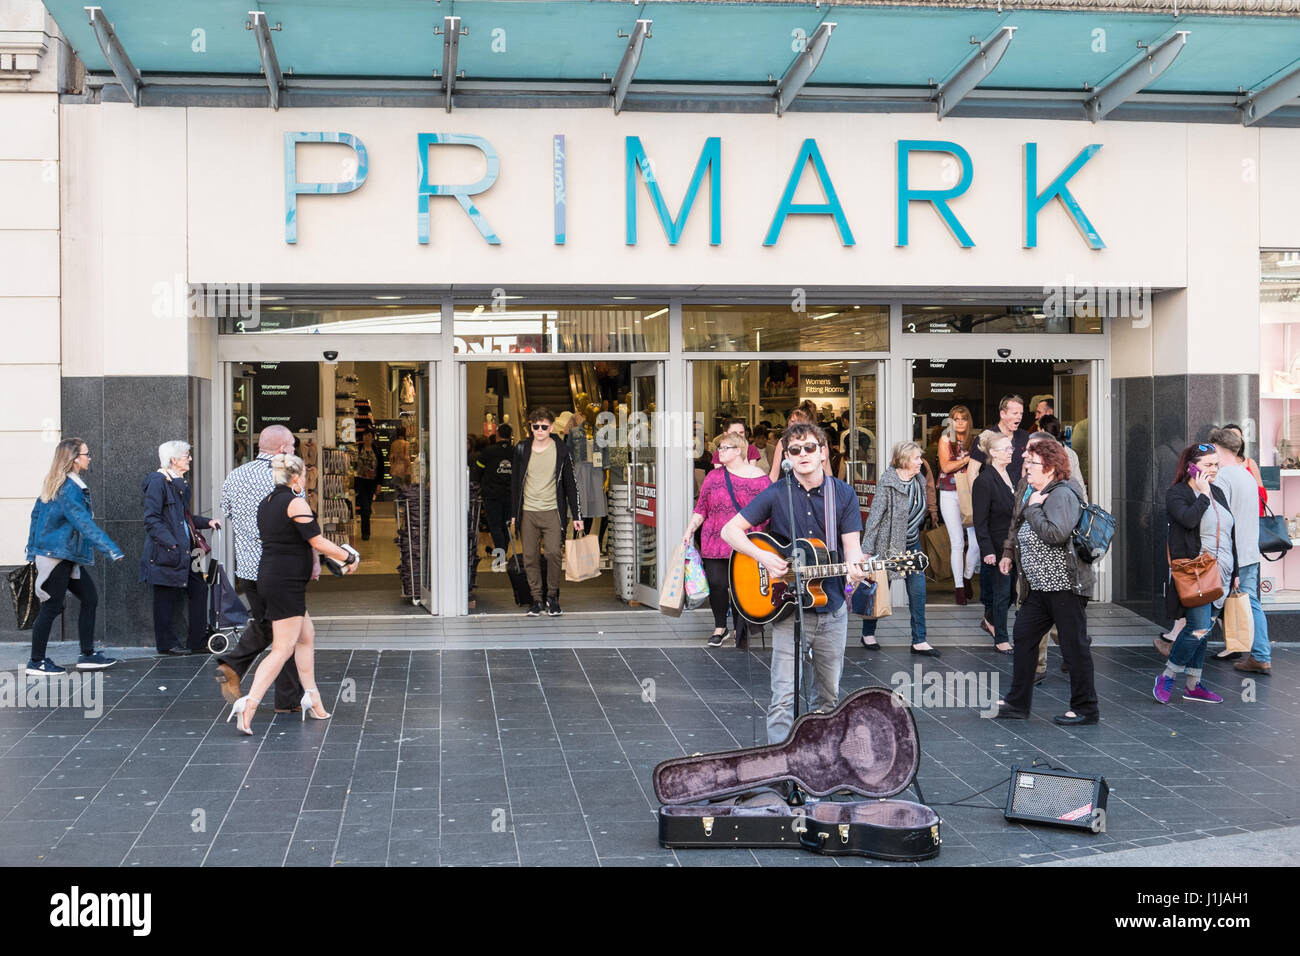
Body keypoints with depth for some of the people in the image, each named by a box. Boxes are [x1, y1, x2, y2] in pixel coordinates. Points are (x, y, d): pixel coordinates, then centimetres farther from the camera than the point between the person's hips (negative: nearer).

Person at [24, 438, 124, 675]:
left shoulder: (53, 484, 11)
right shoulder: (69, 488, -19)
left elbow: (36, 514, 17)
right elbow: (84, 523, -26)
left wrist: (33, 548, 24)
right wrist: (110, 549, -29)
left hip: (68, 557, 10)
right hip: (59, 556, -10)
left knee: (90, 598, 10)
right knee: (51, 607, -2)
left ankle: (88, 655, 13)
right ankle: (36, 663, 6)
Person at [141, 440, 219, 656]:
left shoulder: (179, 483, 16)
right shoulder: (157, 482, -11)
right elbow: (152, 519, -17)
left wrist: (207, 522, 11)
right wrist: (171, 543, -23)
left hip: (184, 551, 9)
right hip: (165, 552, -9)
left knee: (199, 588, 6)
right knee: (166, 597, -1)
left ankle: (199, 641, 12)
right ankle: (166, 643, 10)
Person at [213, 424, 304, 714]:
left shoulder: (233, 477, 6)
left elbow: (228, 519, 15)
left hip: (246, 566, 6)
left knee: (263, 622, 23)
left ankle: (231, 664, 2)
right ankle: (288, 699, 12)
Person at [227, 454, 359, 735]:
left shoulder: (266, 503, 13)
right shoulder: (295, 503, -13)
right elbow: (318, 542, -15)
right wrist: (350, 558, -3)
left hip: (269, 577, 10)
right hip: (287, 582, -10)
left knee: (306, 635, 19)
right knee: (283, 648, -8)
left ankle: (311, 698, 23)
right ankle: (248, 705, -16)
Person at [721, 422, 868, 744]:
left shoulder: (843, 494, 2)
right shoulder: (776, 494, -3)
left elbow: (851, 546, -2)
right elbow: (730, 530, -1)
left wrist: (855, 567, -26)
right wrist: (763, 557, -16)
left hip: (832, 607, 3)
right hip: (789, 609, -3)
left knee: (829, 696, 14)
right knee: (783, 697, -8)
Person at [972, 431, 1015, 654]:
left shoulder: (1011, 475, 7)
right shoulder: (984, 481, -16)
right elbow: (980, 522, -16)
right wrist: (987, 551, -19)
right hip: (997, 547, -7)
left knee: (1012, 589, 14)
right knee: (1002, 591, -1)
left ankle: (990, 619, 37)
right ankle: (1001, 640, 10)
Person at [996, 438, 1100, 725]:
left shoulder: (1062, 496, -15)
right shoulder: (1031, 494, 13)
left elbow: (1056, 534, -29)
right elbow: (1017, 528, 28)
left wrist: (1034, 509, -18)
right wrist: (1008, 553, 16)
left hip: (1064, 585, -10)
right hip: (1038, 586, 10)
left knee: (1074, 645, -1)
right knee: (1023, 637, 11)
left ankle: (1085, 709, 10)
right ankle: (1018, 703, 20)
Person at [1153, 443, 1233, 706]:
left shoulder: (1217, 493, 16)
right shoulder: (1177, 494, -5)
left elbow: (1230, 533, 21)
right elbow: (1188, 519, -27)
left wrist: (1234, 572, 19)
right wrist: (1203, 495, -13)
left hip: (1219, 575, 7)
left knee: (1204, 629, 9)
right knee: (1199, 628, -14)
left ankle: (1193, 685, 15)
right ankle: (1166, 677, 1)